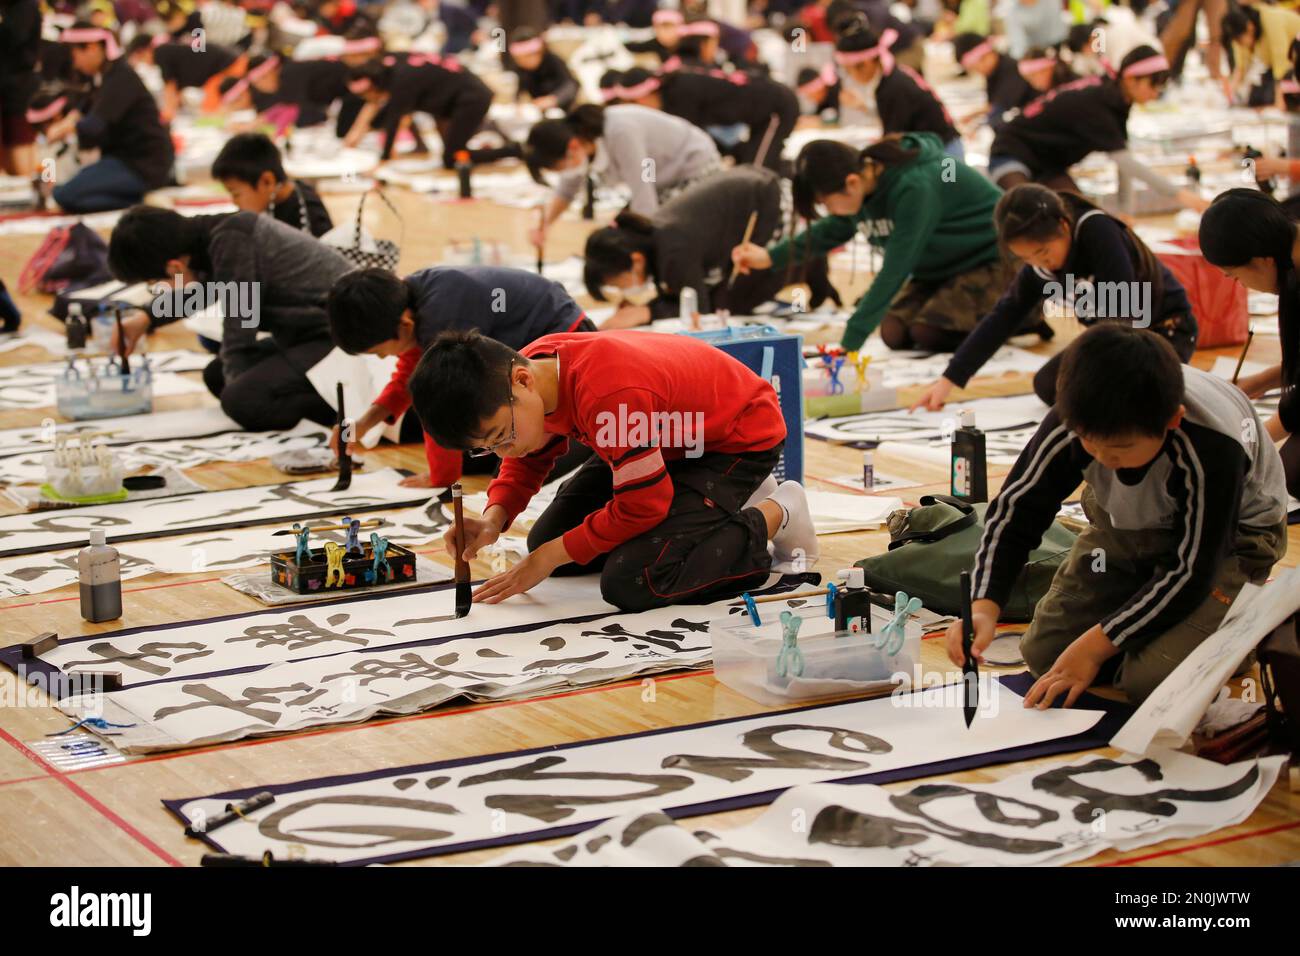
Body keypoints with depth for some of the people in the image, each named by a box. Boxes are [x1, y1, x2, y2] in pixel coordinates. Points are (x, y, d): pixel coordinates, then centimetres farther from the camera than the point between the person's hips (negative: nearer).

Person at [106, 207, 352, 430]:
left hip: (336, 338, -11)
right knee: (217, 375, 19)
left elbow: (238, 332, -17)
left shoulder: (232, 243, -21)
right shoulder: (216, 231, 6)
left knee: (241, 401, -23)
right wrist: (146, 318, 33)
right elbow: (206, 289, 30)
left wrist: (239, 394, -5)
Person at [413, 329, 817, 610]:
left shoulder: (607, 395, -40)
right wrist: (494, 518, -17)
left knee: (630, 585, -23)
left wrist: (553, 555, -21)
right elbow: (528, 460, 4)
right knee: (545, 541, 8)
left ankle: (775, 515, -3)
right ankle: (721, 500, 16)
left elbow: (643, 505, -30)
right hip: (671, 436, 9)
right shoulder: (529, 367, -14)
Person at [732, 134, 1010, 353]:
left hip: (990, 258, -8)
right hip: (939, 266, 8)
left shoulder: (915, 188, -35)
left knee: (927, 332, -23)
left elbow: (894, 270, -35)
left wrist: (849, 344, -36)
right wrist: (771, 257, -1)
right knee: (895, 334, -7)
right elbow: (835, 228, 11)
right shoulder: (864, 175, -11)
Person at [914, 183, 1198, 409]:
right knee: (1048, 386, -2)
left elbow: (1123, 307, -33)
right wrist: (949, 380, -6)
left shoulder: (1098, 231, -29)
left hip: (1167, 330, -8)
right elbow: (1003, 317, -2)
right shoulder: (1038, 267, -8)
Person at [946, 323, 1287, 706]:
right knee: (1043, 654, -3)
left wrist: (1095, 645, -28)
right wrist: (983, 607, -35)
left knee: (1151, 681, -23)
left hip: (1227, 536, -5)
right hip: (1125, 525, 5)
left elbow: (1191, 570, -28)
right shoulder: (1073, 421, -28)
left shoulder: (1213, 449, -38)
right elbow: (1015, 512, -18)